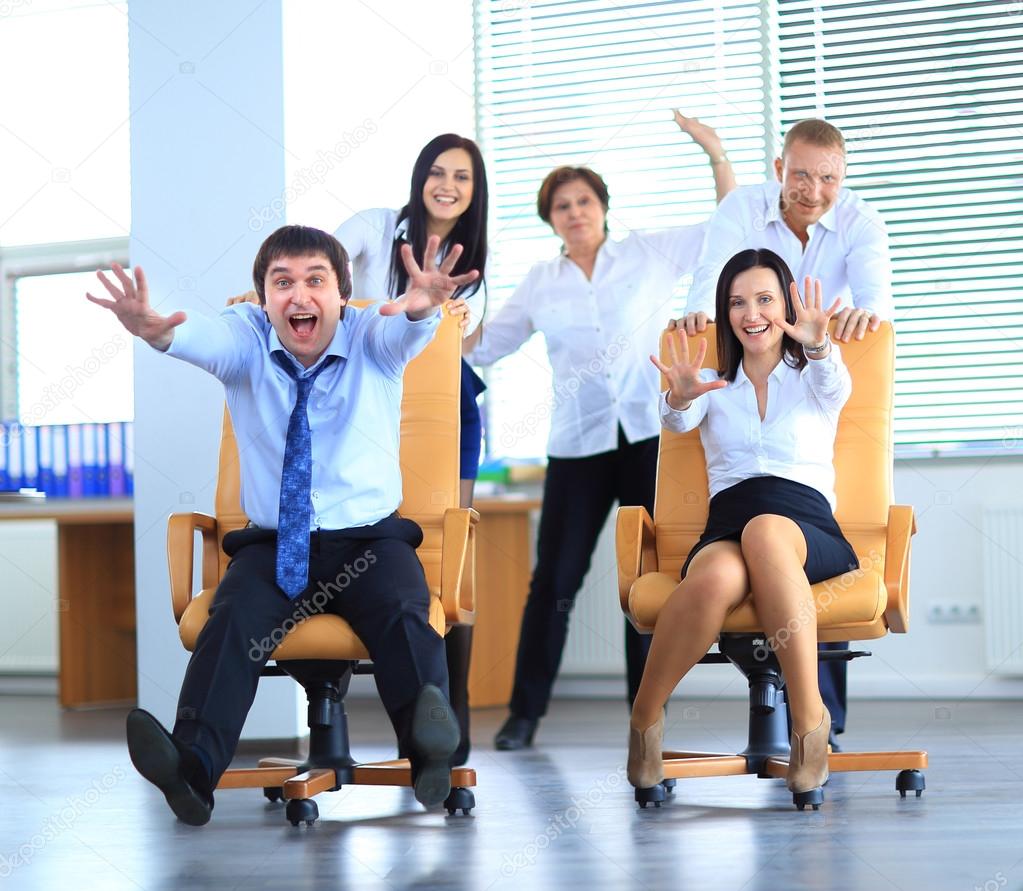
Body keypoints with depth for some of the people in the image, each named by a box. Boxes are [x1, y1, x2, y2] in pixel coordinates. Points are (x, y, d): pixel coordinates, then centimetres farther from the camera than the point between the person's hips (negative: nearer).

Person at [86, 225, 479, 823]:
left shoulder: (371, 339, -2)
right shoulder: (247, 342, 0)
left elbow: (401, 330, -26)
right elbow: (207, 337, -23)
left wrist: (421, 306, -53)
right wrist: (158, 331, -50)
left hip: (369, 538, 0)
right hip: (273, 542, 1)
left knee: (404, 612, -29)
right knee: (234, 618, -26)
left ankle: (431, 745, -47)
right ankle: (193, 768, -40)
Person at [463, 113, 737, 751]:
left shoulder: (648, 254, 7)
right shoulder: (542, 284, 11)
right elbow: (483, 345, 17)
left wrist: (715, 152, -1)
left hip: (652, 436, -1)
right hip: (579, 443, 1)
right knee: (555, 579, -2)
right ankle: (525, 713, 6)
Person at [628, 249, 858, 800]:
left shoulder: (811, 378, 20)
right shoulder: (713, 386, 24)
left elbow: (836, 385, -6)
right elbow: (677, 422, 0)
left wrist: (818, 346, -31)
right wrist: (680, 397, -26)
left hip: (807, 529, -1)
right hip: (725, 526, 1)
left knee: (765, 530, -40)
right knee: (718, 578, -39)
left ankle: (810, 715, -38)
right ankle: (645, 717, -21)